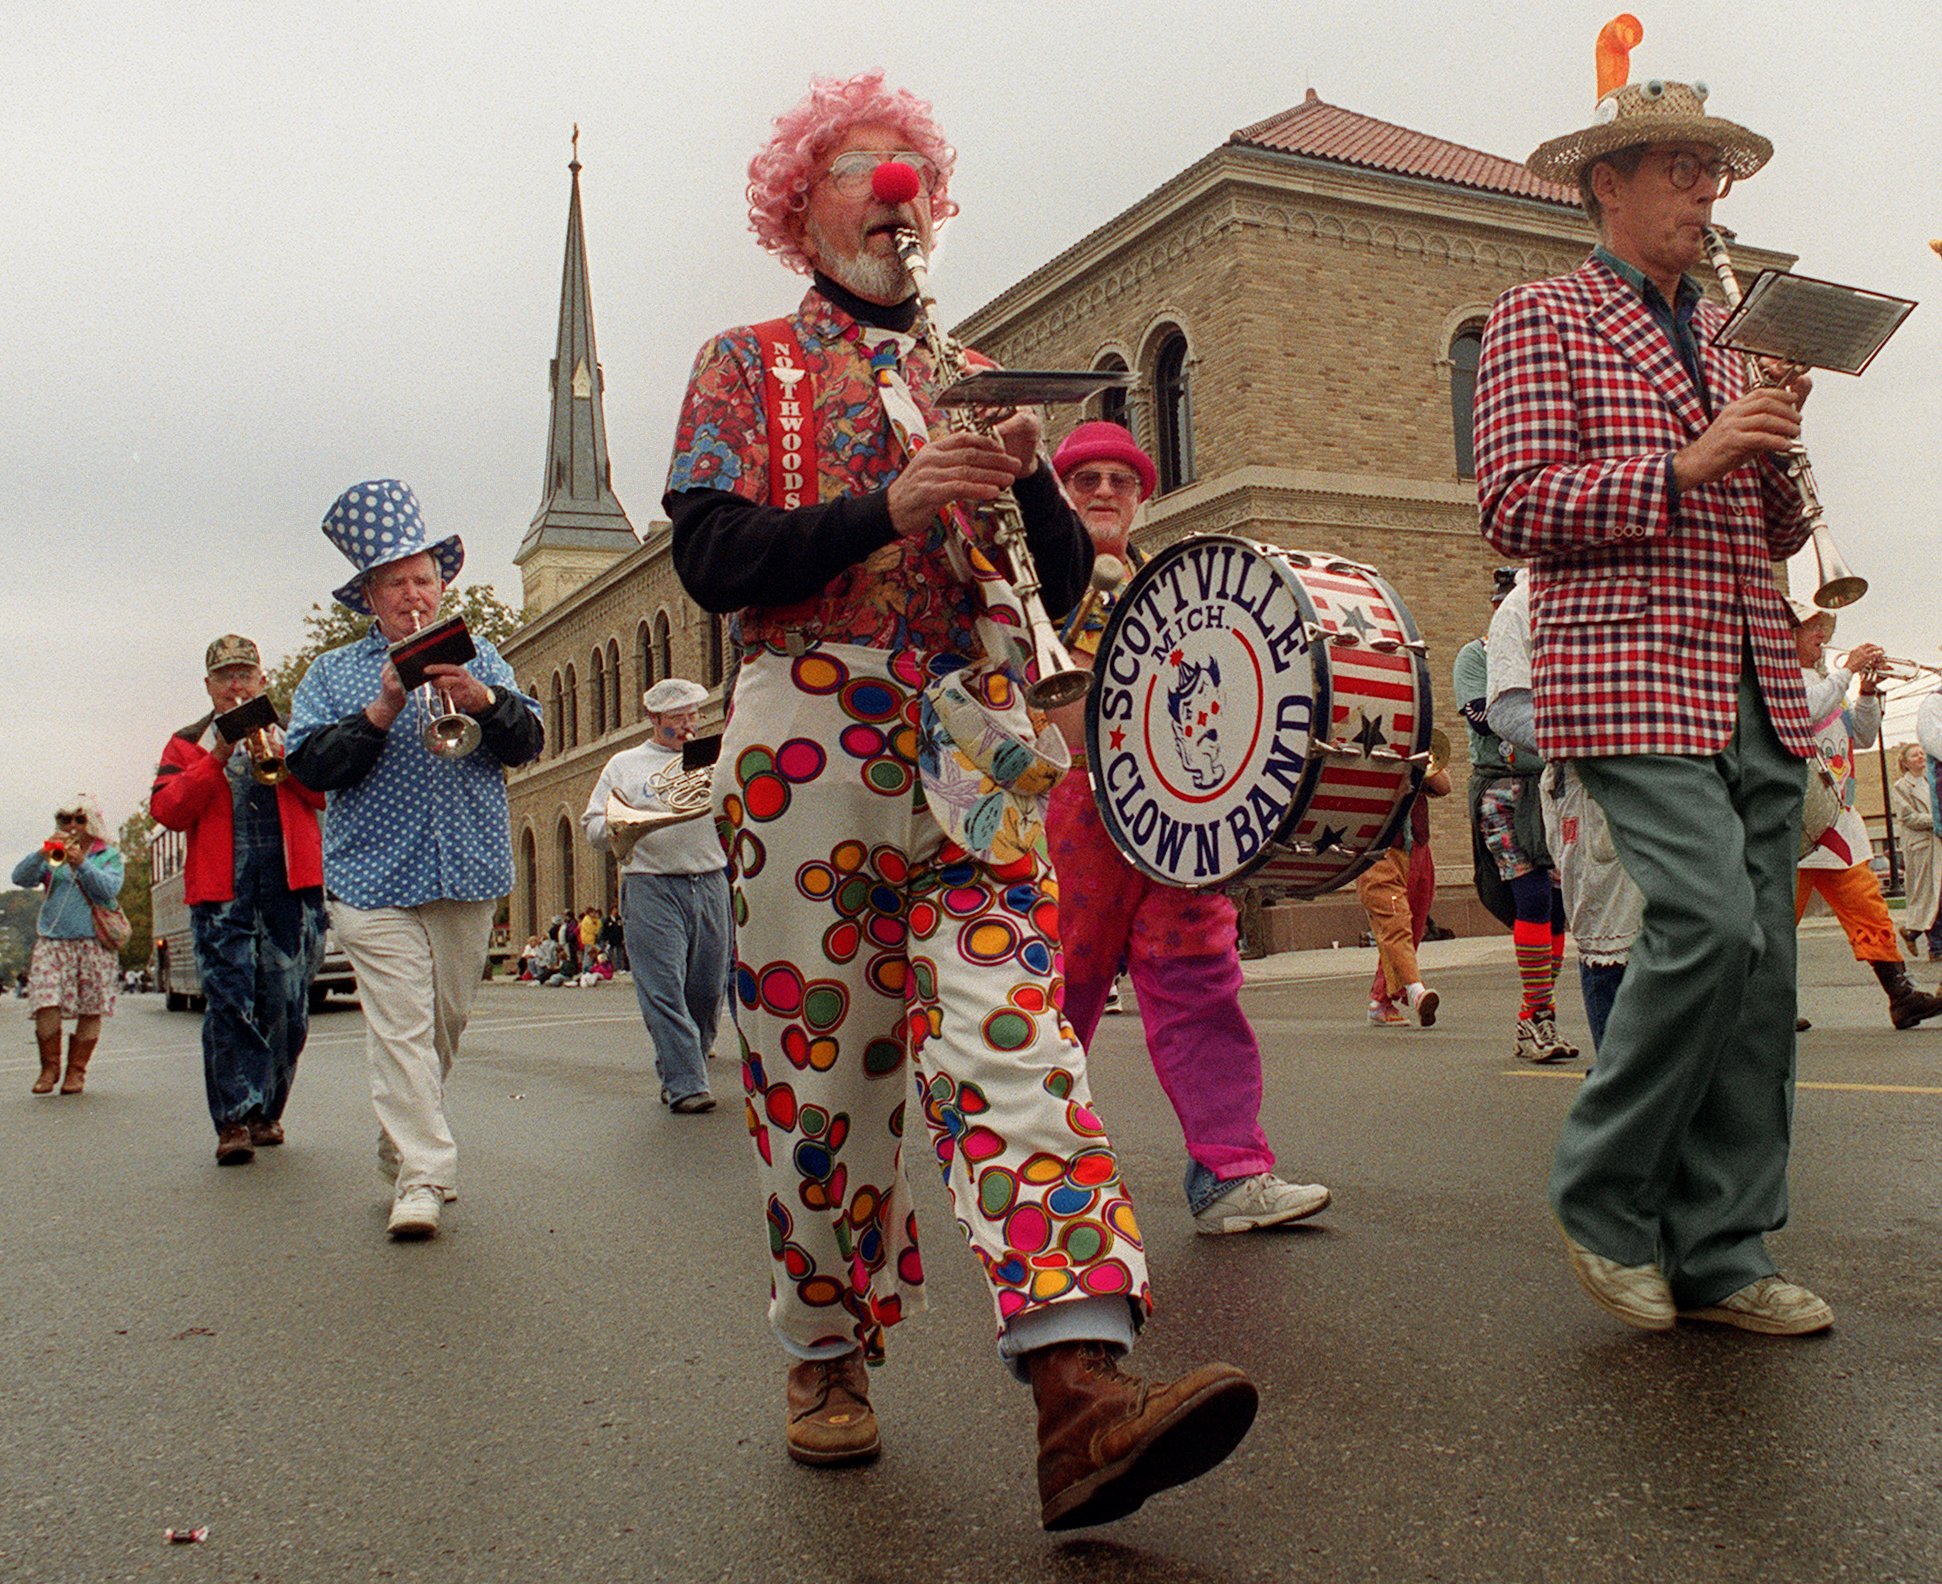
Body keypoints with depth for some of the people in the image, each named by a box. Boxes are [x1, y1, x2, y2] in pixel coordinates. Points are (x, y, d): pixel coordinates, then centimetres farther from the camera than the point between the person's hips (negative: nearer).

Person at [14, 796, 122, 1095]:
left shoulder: (109, 855, 8)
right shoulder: (52, 854, 13)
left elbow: (110, 888, -8)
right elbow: (20, 877, -1)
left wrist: (81, 863, -20)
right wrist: (43, 852, -16)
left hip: (94, 942, -1)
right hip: (52, 941, 1)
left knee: (90, 1011, -2)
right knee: (46, 1005, -12)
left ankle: (77, 1070, 10)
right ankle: (50, 1066, 5)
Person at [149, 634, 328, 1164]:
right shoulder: (187, 744, 16)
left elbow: (328, 792, 3)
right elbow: (167, 811, 1)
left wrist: (278, 757, -12)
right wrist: (217, 757, -8)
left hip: (292, 887, 1)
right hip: (220, 894, -1)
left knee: (286, 1010, 3)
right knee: (228, 1005, -10)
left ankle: (267, 1113, 16)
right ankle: (234, 1120, -8)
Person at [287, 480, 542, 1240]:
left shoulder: (478, 658, 14)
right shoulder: (334, 672, 12)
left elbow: (527, 742, 2)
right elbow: (309, 763, -2)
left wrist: (482, 700, -18)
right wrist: (381, 711, -13)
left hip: (469, 878, 2)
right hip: (376, 882, -2)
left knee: (446, 1024, 10)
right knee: (400, 1026, -12)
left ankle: (401, 1149, 27)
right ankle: (421, 1177, -11)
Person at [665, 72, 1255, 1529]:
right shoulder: (747, 365, 14)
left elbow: (1064, 586, 16)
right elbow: (713, 561, -3)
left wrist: (1031, 478, -5)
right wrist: (889, 502, -13)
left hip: (975, 734, 2)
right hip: (811, 734, -2)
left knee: (1010, 1018, -15)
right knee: (821, 1050, 1)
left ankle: (1080, 1385, -24)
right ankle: (829, 1356, 19)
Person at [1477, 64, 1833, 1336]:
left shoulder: (1731, 341, 24)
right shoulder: (1543, 320, 5)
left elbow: (1780, 536, 23)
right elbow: (1515, 506, -8)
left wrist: (1781, 450, 3)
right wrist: (1684, 466, -14)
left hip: (1757, 690, 7)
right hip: (1633, 679, -7)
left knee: (1762, 964, 2)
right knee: (1710, 923, -20)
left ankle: (1722, 1252, 11)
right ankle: (1604, 1193, 0)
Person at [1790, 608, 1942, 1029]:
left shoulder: (1827, 681, 22)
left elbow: (1863, 737, 23)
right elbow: (1806, 709, -23)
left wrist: (1868, 692, 7)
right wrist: (1848, 669, -13)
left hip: (1836, 816, 8)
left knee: (1868, 907, 3)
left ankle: (1900, 995, 2)